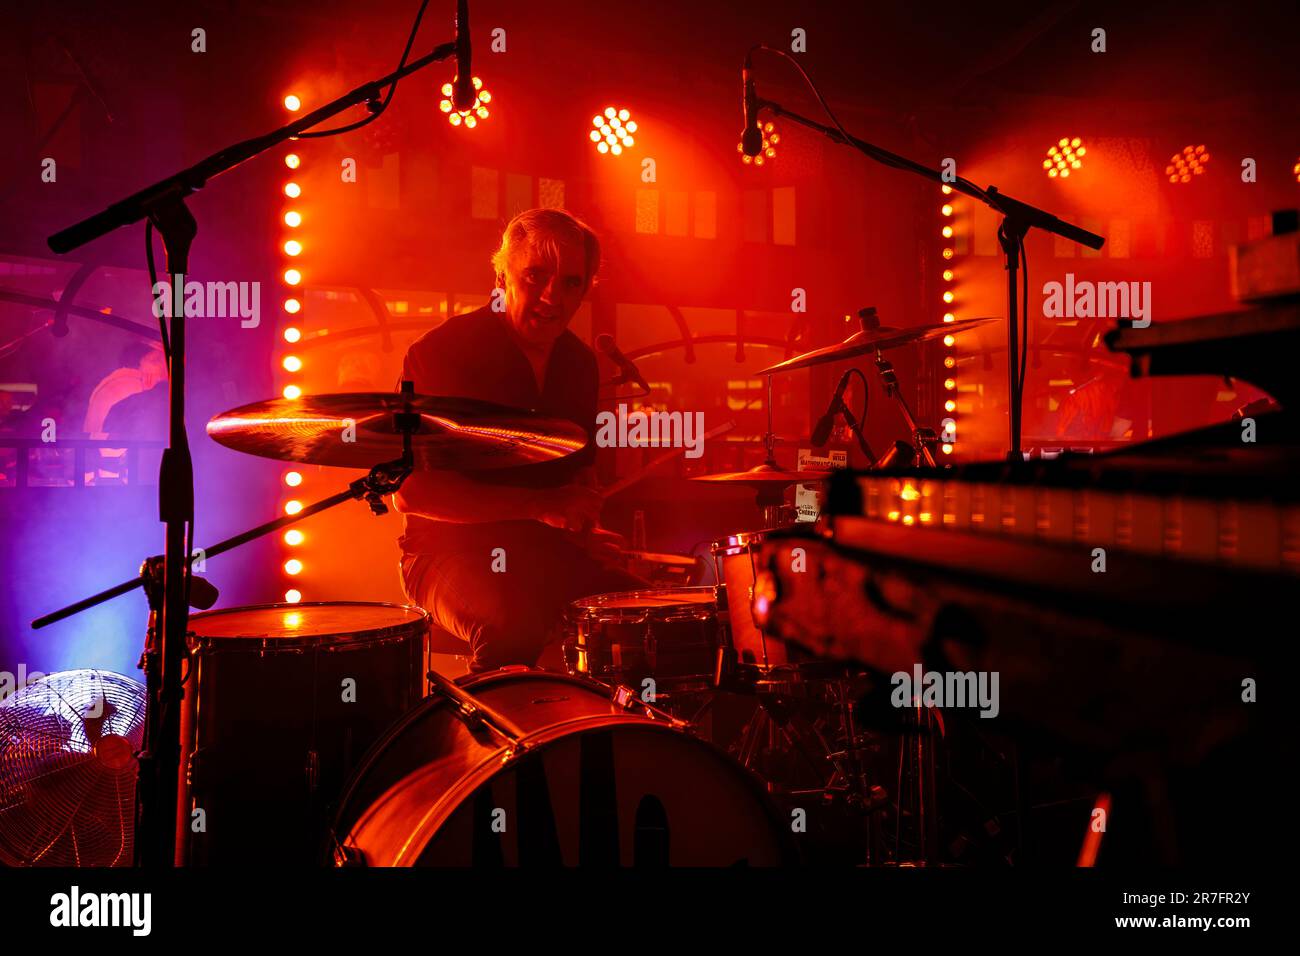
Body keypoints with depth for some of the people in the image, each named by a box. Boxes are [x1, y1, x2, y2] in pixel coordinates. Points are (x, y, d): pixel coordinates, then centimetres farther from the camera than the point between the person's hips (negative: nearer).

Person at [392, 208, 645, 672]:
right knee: (512, 628, -35)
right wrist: (538, 506, -22)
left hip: (550, 554, 6)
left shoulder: (579, 363, 8)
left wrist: (581, 526, -1)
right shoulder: (442, 352, -11)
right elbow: (409, 492, -17)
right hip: (453, 551, -5)